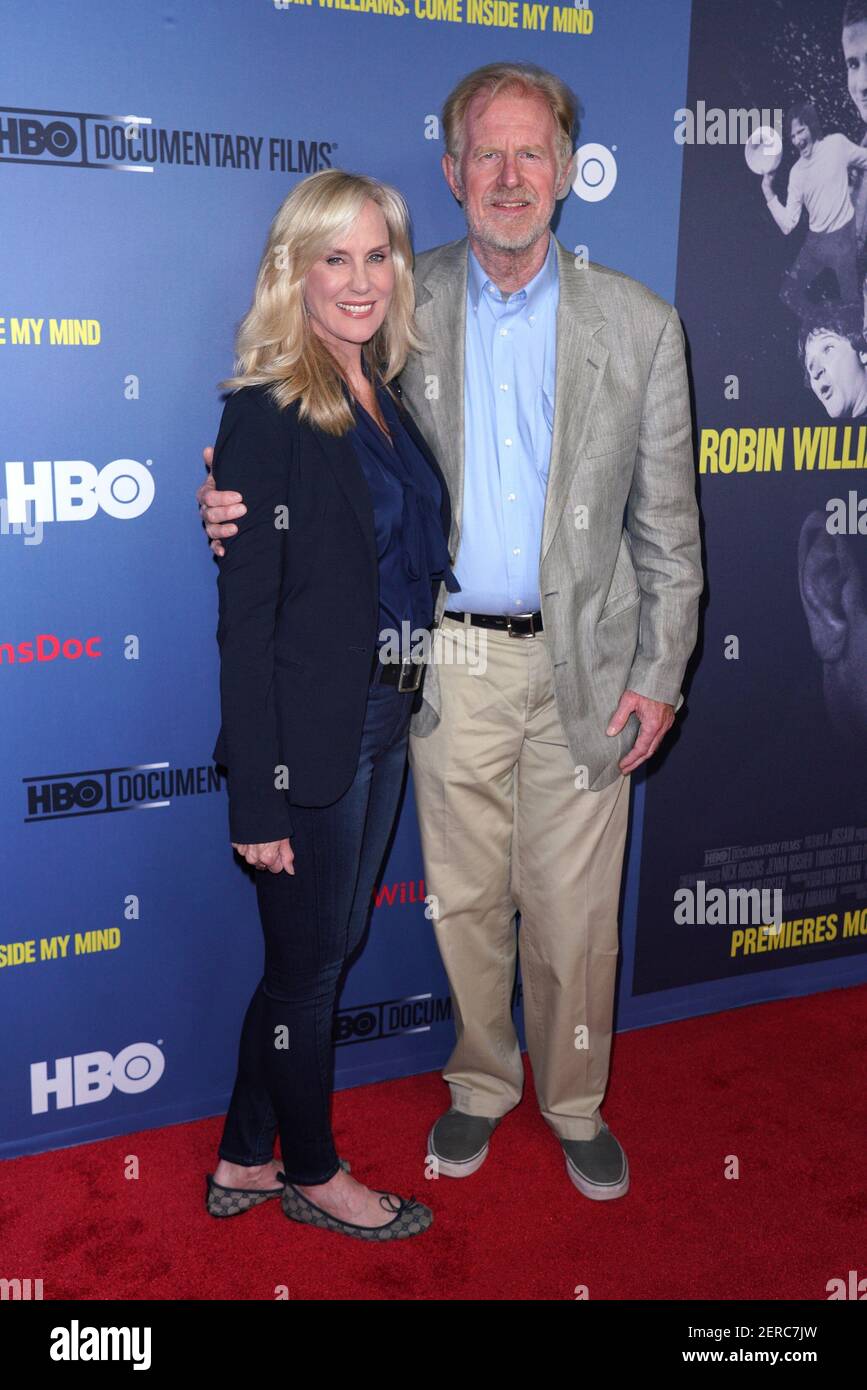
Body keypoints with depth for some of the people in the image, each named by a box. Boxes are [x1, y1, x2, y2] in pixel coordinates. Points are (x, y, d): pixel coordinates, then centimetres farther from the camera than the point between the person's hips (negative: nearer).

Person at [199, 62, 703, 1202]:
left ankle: (575, 1102, 34)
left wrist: (660, 672, -2)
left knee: (574, 910, 10)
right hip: (448, 659, 1)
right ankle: (480, 1082, 38)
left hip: (583, 661, 0)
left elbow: (667, 519, 1)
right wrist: (249, 498, -13)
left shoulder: (638, 324, -2)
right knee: (465, 897, 14)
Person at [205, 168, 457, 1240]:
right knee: (309, 962, 10)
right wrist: (258, 798, -19)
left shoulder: (386, 402, 9)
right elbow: (245, 621, -18)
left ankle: (245, 1161, 38)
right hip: (308, 739, -8)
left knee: (319, 953, 19)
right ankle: (311, 1174, 34)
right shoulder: (266, 416, -15)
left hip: (383, 727, 8)